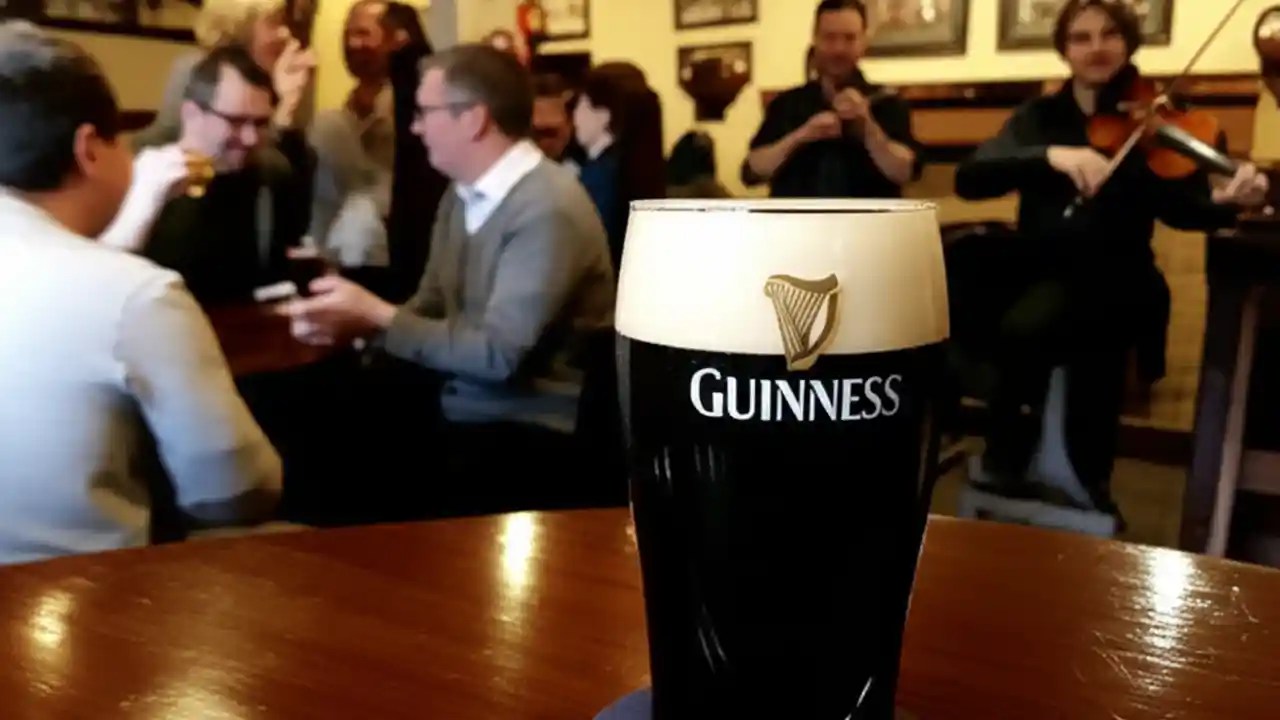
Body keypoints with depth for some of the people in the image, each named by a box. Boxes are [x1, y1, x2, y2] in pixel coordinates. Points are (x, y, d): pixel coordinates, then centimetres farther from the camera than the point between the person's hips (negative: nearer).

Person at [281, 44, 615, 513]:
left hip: (530, 431, -7)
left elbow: (498, 356, -24)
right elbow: (430, 307, 11)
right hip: (459, 408, 8)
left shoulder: (549, 211, -20)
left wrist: (377, 319, -18)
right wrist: (351, 321, -8)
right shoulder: (461, 195, 8)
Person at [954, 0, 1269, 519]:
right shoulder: (1039, 117, 8)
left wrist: (1225, 202, -32)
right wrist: (1050, 156, -26)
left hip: (1115, 283, -2)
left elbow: (1181, 207, -9)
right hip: (1046, 275, 3)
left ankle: (1033, 472, -5)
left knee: (1025, 326, -32)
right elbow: (969, 179, -10)